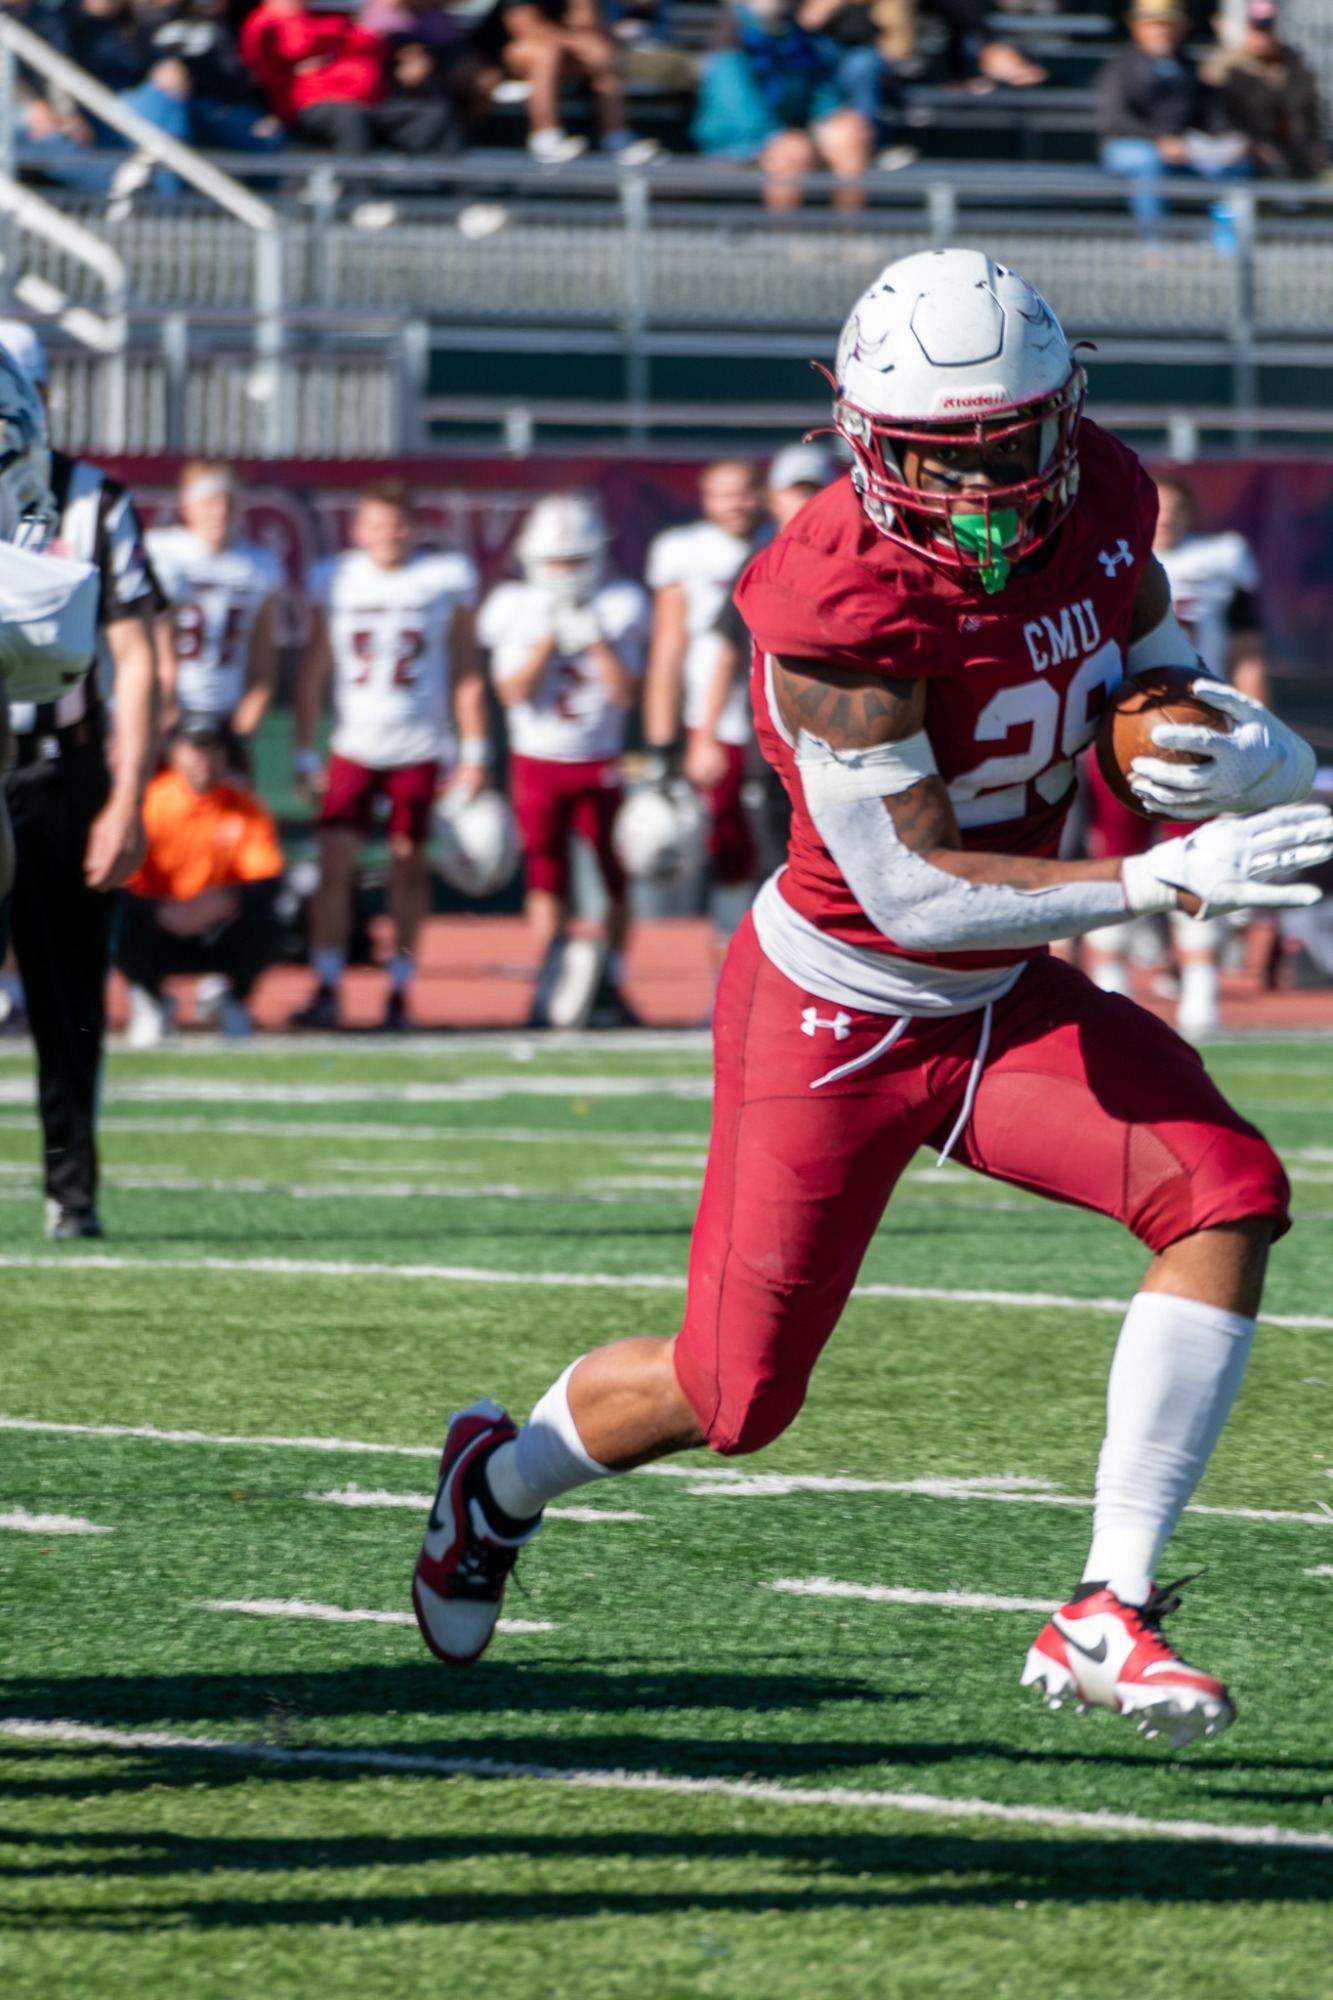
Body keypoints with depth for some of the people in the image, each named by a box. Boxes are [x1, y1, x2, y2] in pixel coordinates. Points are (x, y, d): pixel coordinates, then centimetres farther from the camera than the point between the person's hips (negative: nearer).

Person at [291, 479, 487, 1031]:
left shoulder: (446, 579, 0)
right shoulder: (335, 581, 3)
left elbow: (466, 673, 6)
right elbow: (313, 673, 8)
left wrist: (474, 752, 3)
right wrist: (304, 752, 6)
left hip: (419, 747, -1)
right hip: (354, 743, 1)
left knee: (408, 861, 1)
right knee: (335, 861, -9)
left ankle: (399, 991, 10)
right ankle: (326, 990, -5)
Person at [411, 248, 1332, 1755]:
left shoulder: (1101, 502, -9)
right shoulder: (844, 600, -30)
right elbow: (915, 893, -30)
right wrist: (1164, 880, -36)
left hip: (1003, 1002, 6)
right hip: (838, 1018, -6)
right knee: (732, 1396, 4)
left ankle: (1105, 1617, -14)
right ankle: (501, 1478, 40)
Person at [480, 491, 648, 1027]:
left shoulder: (619, 607, -2)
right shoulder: (515, 608, -1)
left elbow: (626, 694, -7)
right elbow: (514, 691, -10)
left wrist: (595, 638, -16)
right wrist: (550, 639, -18)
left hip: (599, 764, 0)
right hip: (537, 762, 0)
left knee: (615, 879, 0)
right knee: (546, 882, 0)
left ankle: (608, 987, 9)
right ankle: (552, 987, 5)